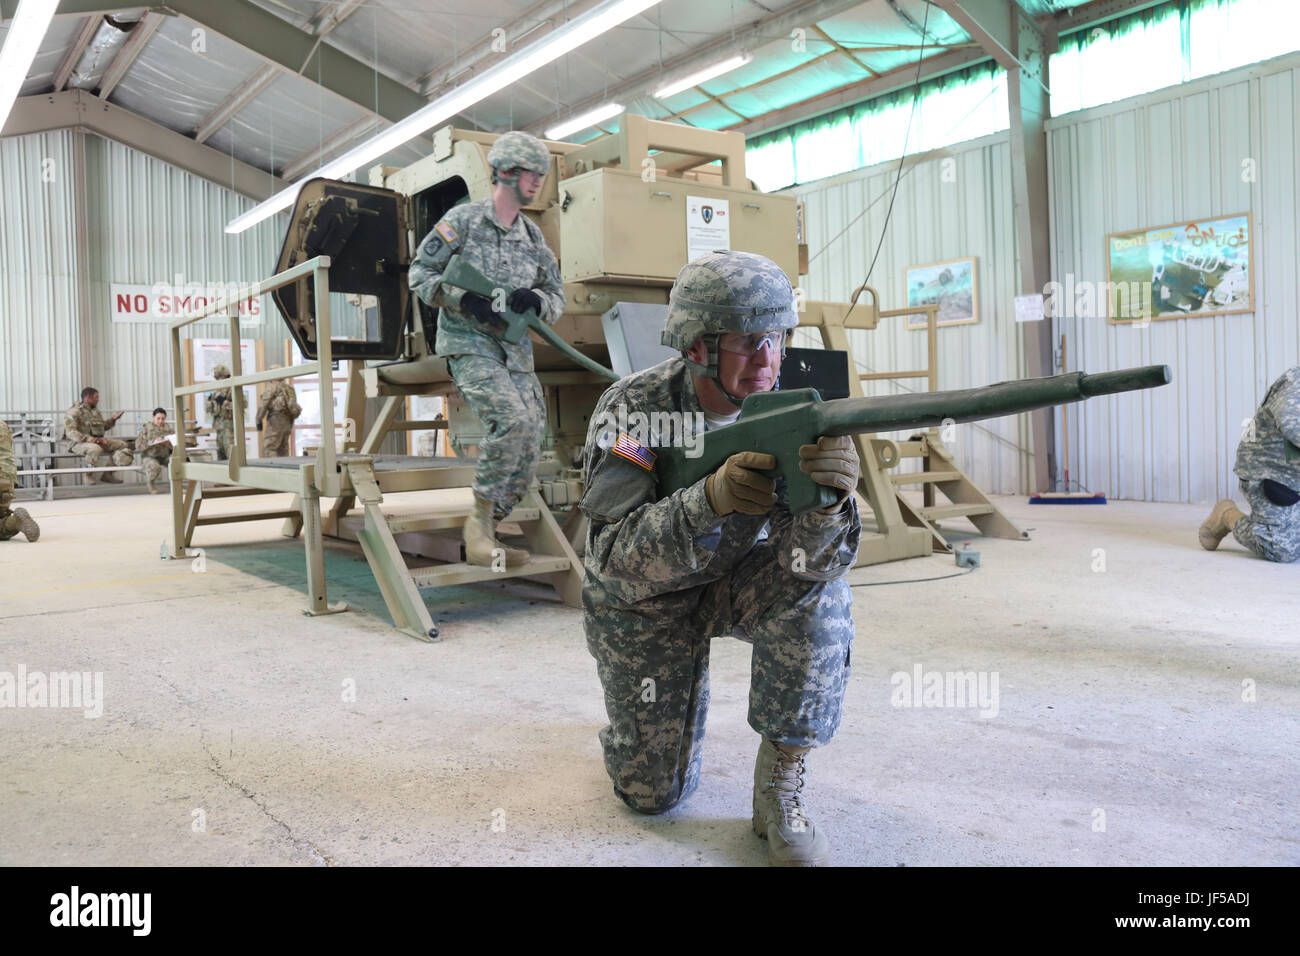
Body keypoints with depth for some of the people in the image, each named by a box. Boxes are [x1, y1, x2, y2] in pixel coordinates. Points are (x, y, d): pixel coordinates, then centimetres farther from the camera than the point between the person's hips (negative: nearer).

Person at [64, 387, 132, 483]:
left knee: (122, 444, 0)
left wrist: (113, 419, 13)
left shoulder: (95, 411, 18)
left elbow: (103, 427, 30)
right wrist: (89, 439, -30)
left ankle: (107, 473, -7)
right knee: (95, 448, -40)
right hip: (80, 443, -9)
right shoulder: (74, 412, -8)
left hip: (98, 441, 9)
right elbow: (71, 432, -19)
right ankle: (92, 476, -20)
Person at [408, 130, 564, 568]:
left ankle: (481, 536, 10)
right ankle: (480, 517, -15)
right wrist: (464, 299, -17)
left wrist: (535, 299, -8)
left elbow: (557, 298, 16)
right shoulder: (464, 219, 0)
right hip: (470, 344, -6)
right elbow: (420, 273, -1)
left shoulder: (533, 236, 16)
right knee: (513, 418, -29)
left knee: (528, 450, -3)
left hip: (516, 351, 6)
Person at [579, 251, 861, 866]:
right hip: (644, 599, -1)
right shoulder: (632, 409, -24)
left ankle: (781, 786, -16)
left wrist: (827, 500, -52)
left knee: (817, 581, -31)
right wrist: (711, 499, -51)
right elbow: (618, 557, -34)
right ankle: (640, 706, 37)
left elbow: (814, 554, -28)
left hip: (735, 579, 2)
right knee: (654, 790, 0)